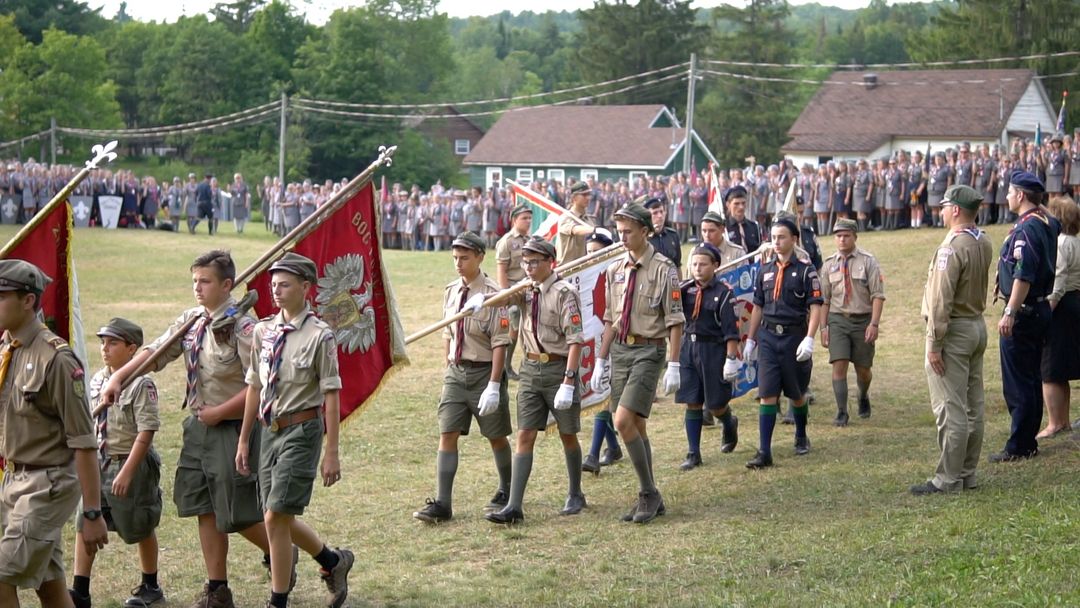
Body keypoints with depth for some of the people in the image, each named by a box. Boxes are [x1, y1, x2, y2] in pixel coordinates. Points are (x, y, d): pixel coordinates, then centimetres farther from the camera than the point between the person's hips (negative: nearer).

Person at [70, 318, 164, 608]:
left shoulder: (141, 385, -17)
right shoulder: (97, 381, 6)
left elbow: (146, 433, -20)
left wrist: (126, 472, -22)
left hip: (132, 464, -6)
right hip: (99, 462, 6)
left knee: (140, 529, 9)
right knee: (84, 525, 0)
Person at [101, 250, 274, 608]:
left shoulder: (242, 327, -16)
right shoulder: (191, 320, 6)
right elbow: (155, 352, 9)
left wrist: (219, 412, -16)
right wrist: (117, 378, -4)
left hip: (231, 428, -7)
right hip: (198, 427, 7)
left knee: (237, 513, -1)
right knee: (205, 510, 10)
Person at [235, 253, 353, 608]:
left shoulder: (319, 336, -11)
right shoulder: (264, 332, 7)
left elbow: (331, 396, -10)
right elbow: (254, 388, 13)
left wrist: (332, 453, -12)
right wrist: (243, 441, 14)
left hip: (302, 430, -6)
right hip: (270, 429, 7)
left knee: (276, 516, -9)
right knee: (281, 518, 12)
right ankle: (333, 561, 36)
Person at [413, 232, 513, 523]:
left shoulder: (492, 294, -14)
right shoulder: (450, 292, 6)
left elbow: (500, 343, -16)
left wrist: (493, 385, -18)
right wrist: (450, 367, 12)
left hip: (484, 371, -5)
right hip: (456, 371, 5)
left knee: (496, 436, 11)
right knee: (447, 435, -3)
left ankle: (506, 492, 31)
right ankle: (442, 503, -3)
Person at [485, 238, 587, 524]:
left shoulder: (565, 293, -14)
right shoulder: (529, 291, 9)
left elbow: (575, 340, -18)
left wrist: (568, 383, -23)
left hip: (559, 367, -6)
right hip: (531, 368, 6)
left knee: (568, 434, 11)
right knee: (525, 436, -1)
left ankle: (575, 495, 30)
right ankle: (514, 506, -6)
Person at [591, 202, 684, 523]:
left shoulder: (663, 269, -9)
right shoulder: (615, 270, 10)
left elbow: (675, 321, -9)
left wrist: (673, 366, -14)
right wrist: (601, 361, 14)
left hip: (648, 351, -6)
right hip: (620, 349, 7)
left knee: (624, 421, -17)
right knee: (636, 426, 9)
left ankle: (648, 493, -4)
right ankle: (650, 498, 18)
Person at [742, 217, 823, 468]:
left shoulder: (805, 270, -4)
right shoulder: (765, 270, 9)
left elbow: (815, 307, -9)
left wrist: (809, 339, -20)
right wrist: (750, 340, 14)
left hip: (794, 335, -3)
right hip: (768, 336, 3)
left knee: (797, 394, 13)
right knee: (767, 395, -6)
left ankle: (801, 437, 37)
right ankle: (765, 452, -9)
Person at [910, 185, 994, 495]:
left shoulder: (952, 247, -20)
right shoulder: (984, 243, 7)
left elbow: (941, 299, -21)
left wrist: (934, 344, -19)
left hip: (954, 330, -9)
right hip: (978, 327, 9)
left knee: (950, 409, -6)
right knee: (973, 406, 12)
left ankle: (948, 478, -4)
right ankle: (967, 474, 20)